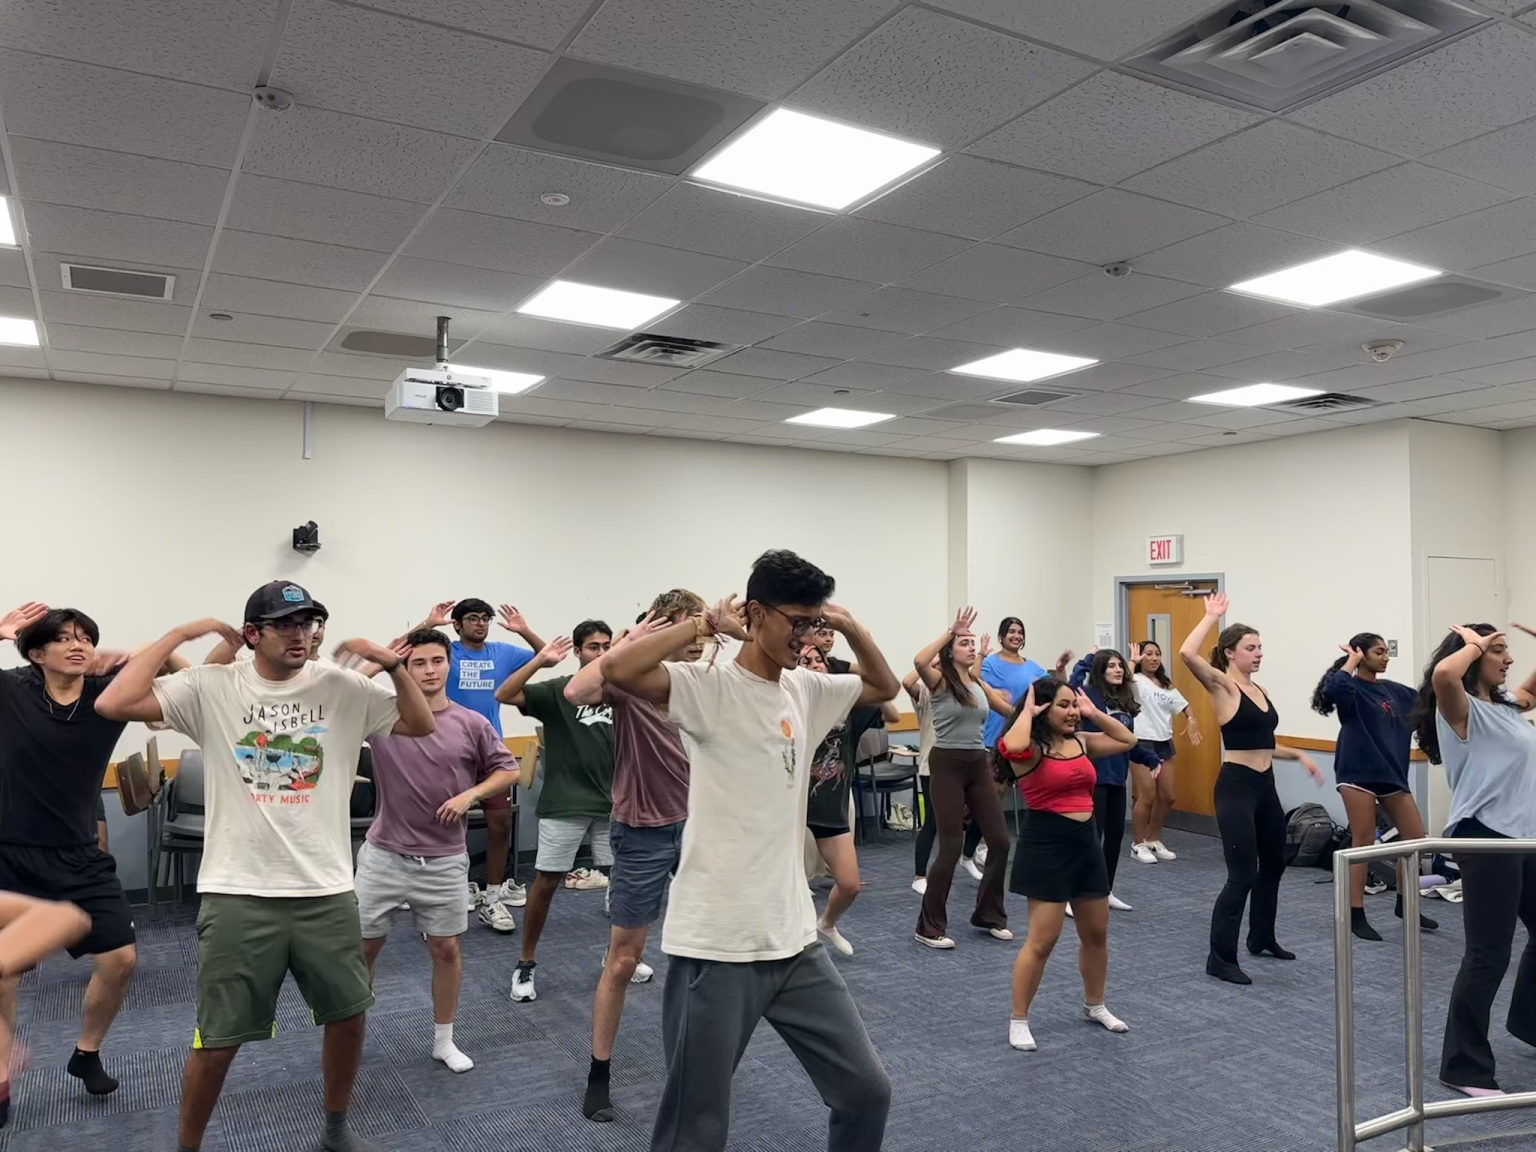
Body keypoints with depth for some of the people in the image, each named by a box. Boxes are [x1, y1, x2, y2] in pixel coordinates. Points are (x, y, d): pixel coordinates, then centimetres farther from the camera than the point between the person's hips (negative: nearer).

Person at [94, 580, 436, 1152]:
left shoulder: (344, 687, 0)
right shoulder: (212, 687, -5)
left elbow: (422, 725, 2)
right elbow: (113, 704, -15)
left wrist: (394, 664, -12)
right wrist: (180, 633, -12)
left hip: (326, 890, 3)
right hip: (239, 893, -2)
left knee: (347, 1014, 16)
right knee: (217, 1040, 8)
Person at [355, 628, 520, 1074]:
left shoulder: (472, 724, -5)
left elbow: (508, 771, 2)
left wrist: (469, 794, -13)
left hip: (444, 861, 0)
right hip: (384, 855, 0)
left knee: (446, 948, 9)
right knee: (363, 945, 10)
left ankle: (444, 1040, 27)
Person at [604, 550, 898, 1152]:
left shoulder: (807, 691, 8)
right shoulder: (709, 688, -13)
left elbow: (885, 687, 23)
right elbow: (619, 668, -29)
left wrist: (850, 627, 5)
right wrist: (707, 622, -19)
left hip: (795, 942, 7)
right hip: (716, 948, -6)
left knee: (867, 1091, 16)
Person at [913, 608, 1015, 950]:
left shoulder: (980, 684, 11)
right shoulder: (939, 680, -8)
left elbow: (1013, 710, 19)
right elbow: (919, 661, -31)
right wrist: (951, 630, -23)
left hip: (979, 764, 7)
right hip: (947, 764, -7)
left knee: (1000, 841, 7)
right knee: (950, 848, -5)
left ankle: (989, 915, 26)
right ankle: (929, 927, 9)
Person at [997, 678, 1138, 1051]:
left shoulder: (1081, 742, 7)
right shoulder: (1030, 750, -14)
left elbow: (1127, 740, 16)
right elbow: (1012, 746, -38)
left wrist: (1094, 713, 6)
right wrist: (1026, 710, -20)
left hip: (1085, 842, 8)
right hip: (1046, 845, -7)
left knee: (1096, 934, 19)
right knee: (1042, 940, -4)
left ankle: (1094, 1005, 40)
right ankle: (1018, 1020, 11)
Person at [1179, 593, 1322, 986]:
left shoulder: (1259, 690, 12)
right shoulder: (1222, 685, -10)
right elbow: (1187, 654, -30)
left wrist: (1299, 755, 14)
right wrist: (1211, 616, -20)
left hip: (1265, 786, 9)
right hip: (1236, 787, -9)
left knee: (1274, 862, 21)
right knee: (1242, 874, -8)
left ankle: (1262, 938, 40)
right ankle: (1220, 958, 2)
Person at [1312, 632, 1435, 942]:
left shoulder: (1393, 690, 11)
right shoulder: (1351, 689, -8)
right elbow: (1332, 689, -30)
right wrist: (1351, 661, -17)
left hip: (1391, 774, 7)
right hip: (1358, 774, -7)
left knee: (1416, 838, 10)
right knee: (1363, 843, -1)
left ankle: (1405, 904, 29)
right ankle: (1356, 916, 9)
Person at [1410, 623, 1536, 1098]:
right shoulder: (1461, 709, -13)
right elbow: (1443, 674, -37)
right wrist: (1475, 645, -18)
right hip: (1487, 838, -9)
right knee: (1488, 956, -4)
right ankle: (1463, 1068, 7)